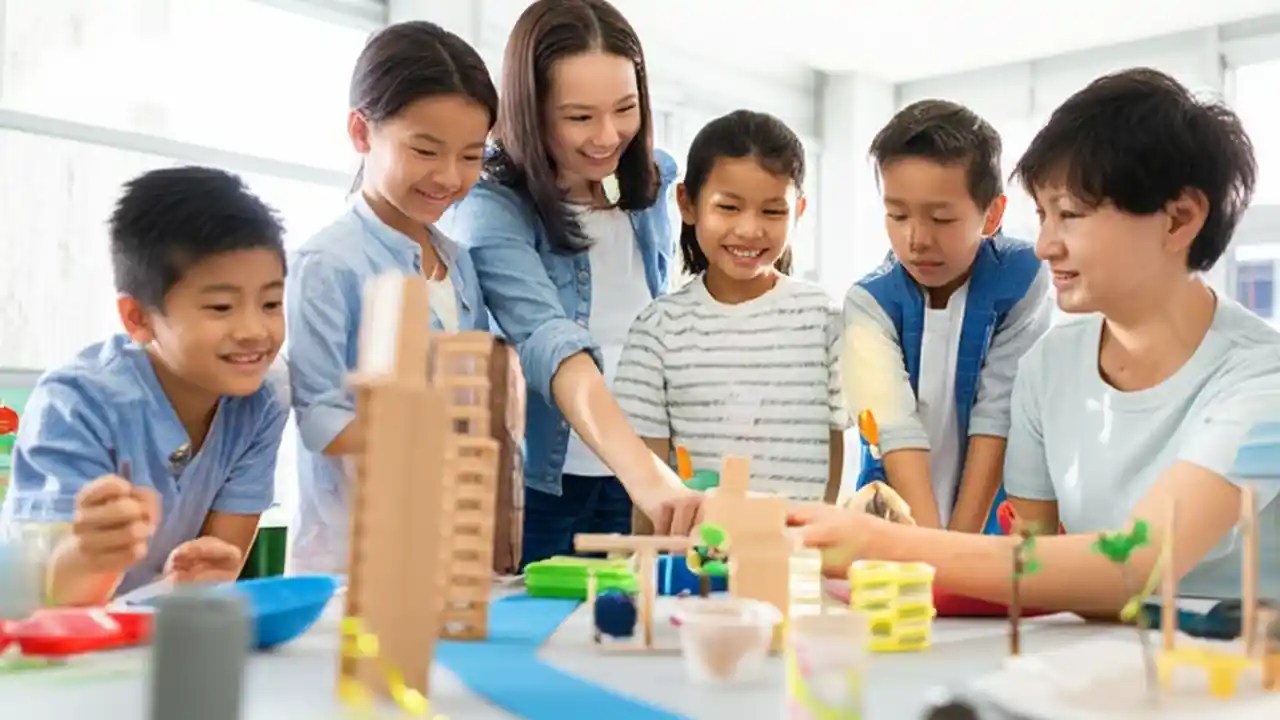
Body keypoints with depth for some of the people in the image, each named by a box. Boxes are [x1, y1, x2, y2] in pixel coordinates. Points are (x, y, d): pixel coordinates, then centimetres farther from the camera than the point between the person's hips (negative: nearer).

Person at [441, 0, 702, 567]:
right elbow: (549, 343, -33)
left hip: (629, 486, 5)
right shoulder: (493, 208, -18)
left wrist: (655, 475, 3)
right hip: (529, 490, -4)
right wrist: (643, 473, -47)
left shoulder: (653, 182, -1)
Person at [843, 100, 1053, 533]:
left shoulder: (1023, 280, -9)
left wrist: (961, 542, -15)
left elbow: (999, 413, -11)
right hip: (895, 521, 0)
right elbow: (895, 428, -19)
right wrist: (930, 545, -28)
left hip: (990, 519, 0)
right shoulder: (870, 301, -9)